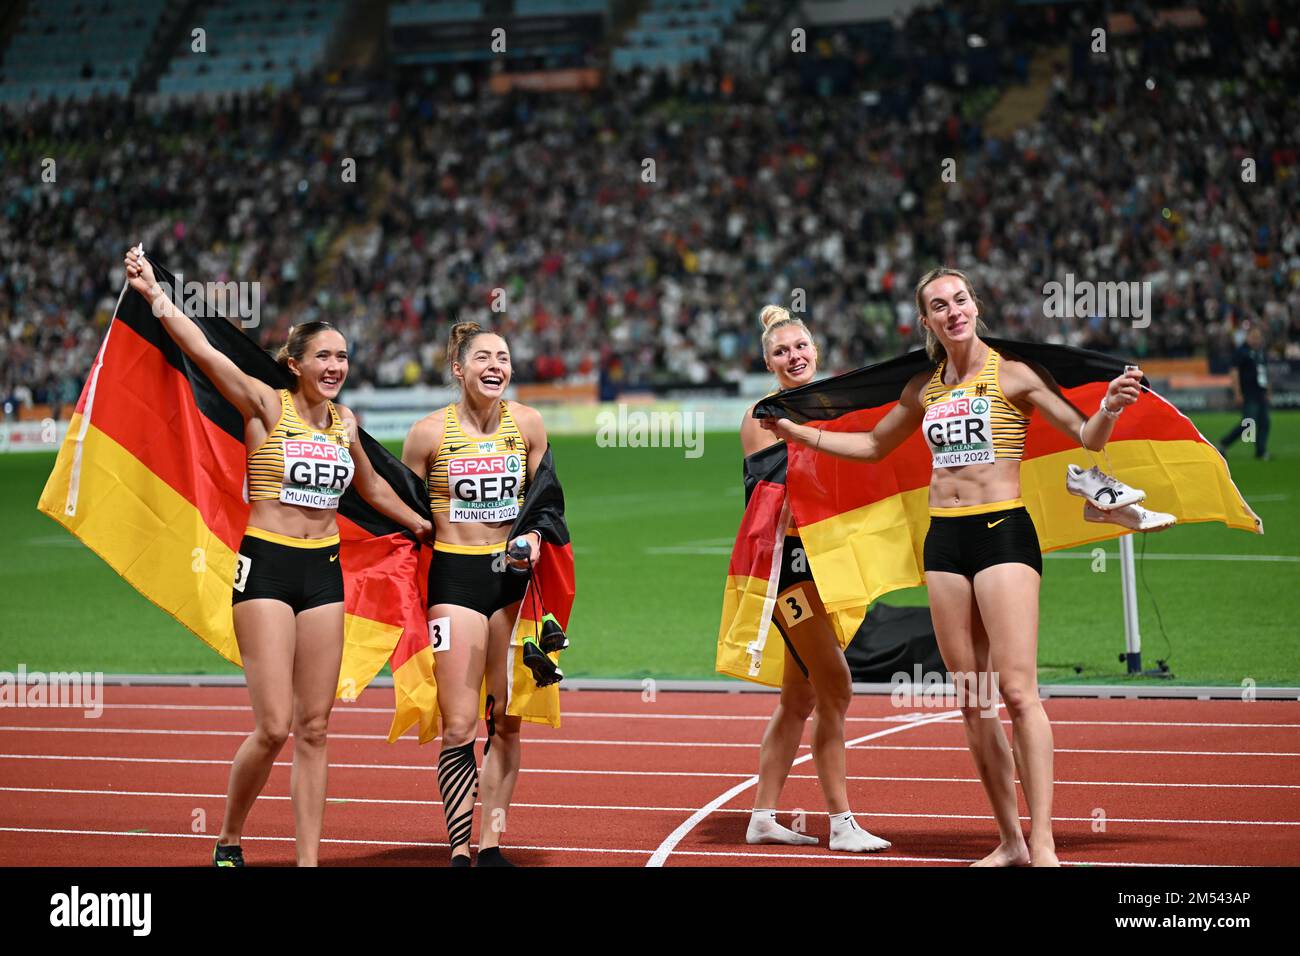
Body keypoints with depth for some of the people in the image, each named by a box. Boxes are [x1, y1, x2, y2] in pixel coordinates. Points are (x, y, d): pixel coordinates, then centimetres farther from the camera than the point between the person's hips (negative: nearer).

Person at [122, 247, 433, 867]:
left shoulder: (344, 421, 12)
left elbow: (370, 485, 30)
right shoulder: (267, 406, -4)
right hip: (267, 566, -5)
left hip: (324, 573, 5)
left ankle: (308, 860, 7)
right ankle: (229, 840, 12)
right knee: (274, 727, -10)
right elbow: (201, 350, -14)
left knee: (313, 729, 4)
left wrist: (420, 525, 39)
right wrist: (152, 292, -18)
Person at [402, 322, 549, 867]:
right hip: (455, 576, -3)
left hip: (512, 575, 3)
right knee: (459, 726, -8)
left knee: (507, 721, 5)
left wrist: (533, 538, -5)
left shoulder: (527, 424, 1)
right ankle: (459, 852, -1)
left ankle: (491, 845, 15)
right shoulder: (429, 433, -6)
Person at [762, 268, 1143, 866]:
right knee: (971, 699, 4)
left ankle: (1042, 844, -16)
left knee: (1016, 688, -14)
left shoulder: (1012, 374, -2)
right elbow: (873, 446, 29)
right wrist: (800, 433, 24)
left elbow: (1086, 437, -1)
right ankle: (1010, 840, 10)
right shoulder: (923, 390, 13)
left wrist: (1108, 410, -22)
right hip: (944, 540, 6)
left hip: (1004, 531, -5)